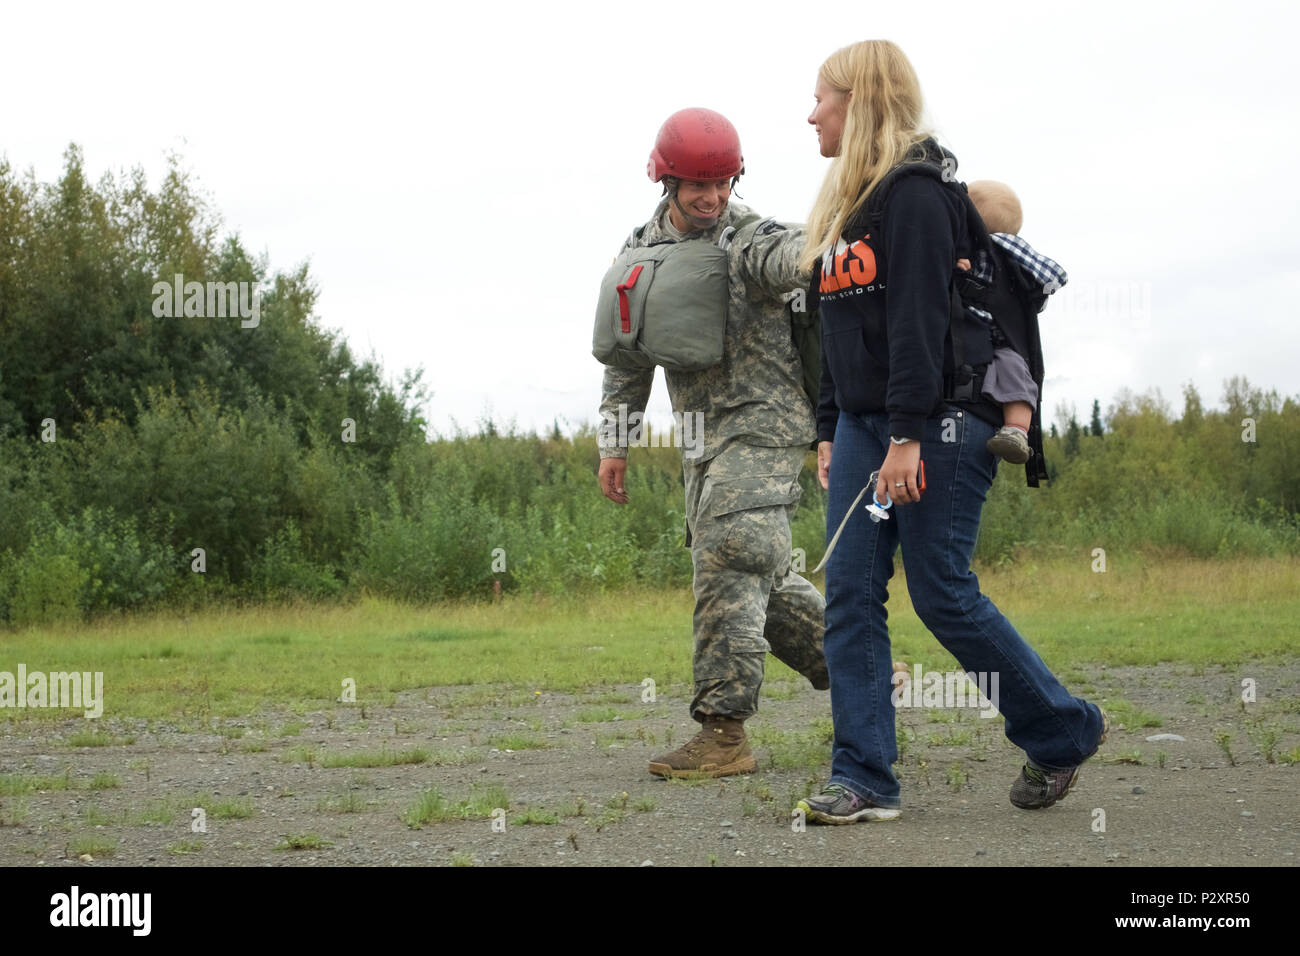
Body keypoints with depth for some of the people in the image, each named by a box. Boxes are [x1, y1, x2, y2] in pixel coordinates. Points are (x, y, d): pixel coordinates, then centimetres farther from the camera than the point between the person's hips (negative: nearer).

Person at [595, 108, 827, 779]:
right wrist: (613, 441, 15)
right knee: (755, 575, 12)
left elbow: (796, 255, -36)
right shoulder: (641, 251, 9)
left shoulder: (748, 240, -12)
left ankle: (723, 730, -15)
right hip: (706, 436, 8)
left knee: (729, 563, -17)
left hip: (765, 422, -8)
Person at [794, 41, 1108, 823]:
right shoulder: (848, 201, 17)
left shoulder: (919, 194, -12)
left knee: (942, 594, -5)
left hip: (940, 421, -9)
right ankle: (865, 779, 1)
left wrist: (907, 437, -24)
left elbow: (920, 318, -19)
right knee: (851, 594, 0)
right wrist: (830, 431, 17)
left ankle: (1065, 731, 14)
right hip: (864, 421, 9)